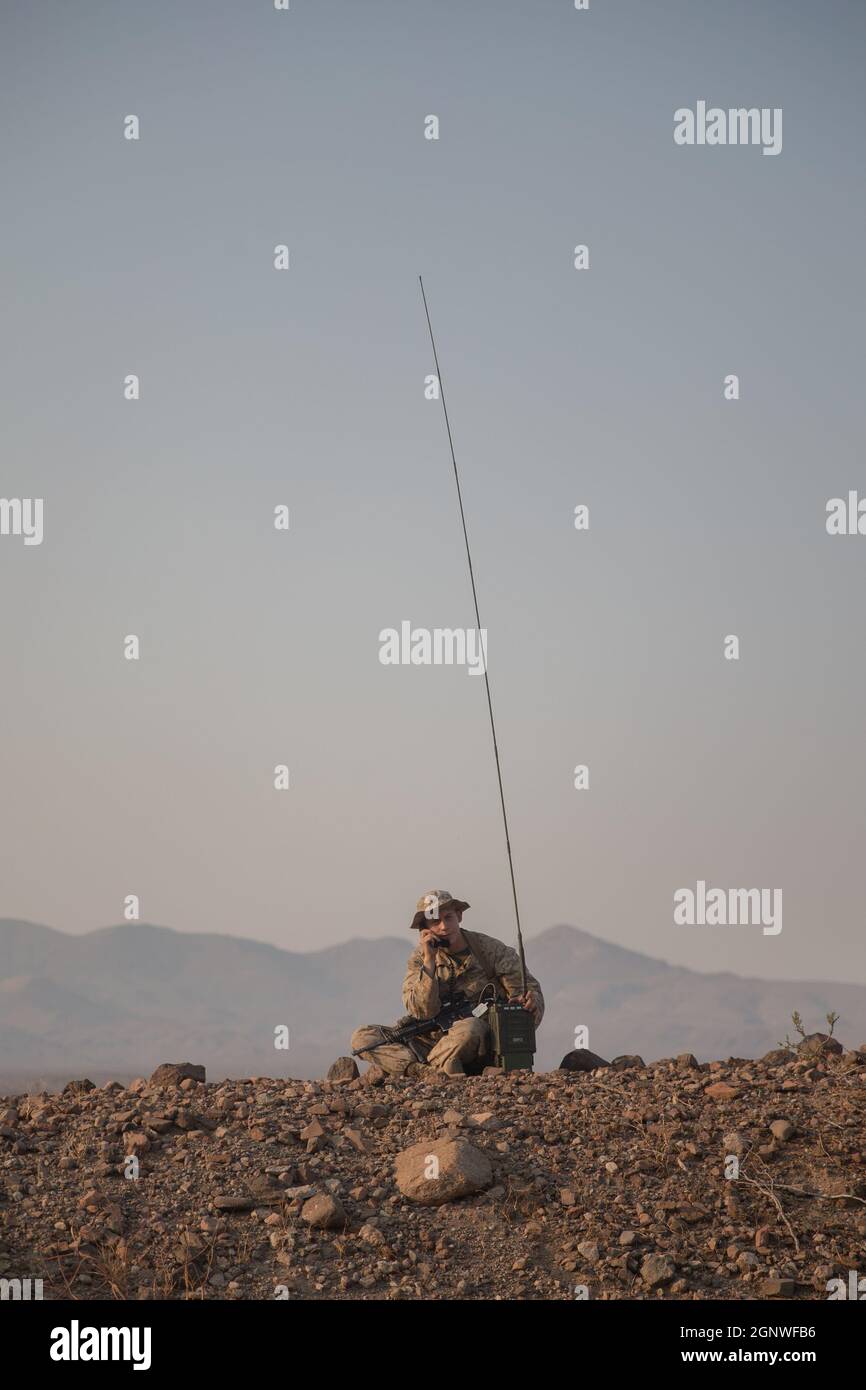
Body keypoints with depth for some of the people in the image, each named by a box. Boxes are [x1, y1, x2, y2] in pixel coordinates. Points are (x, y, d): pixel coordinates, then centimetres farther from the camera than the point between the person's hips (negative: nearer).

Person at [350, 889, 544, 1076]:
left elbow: (528, 989, 0)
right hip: (433, 1040, 3)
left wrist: (530, 1001, -25)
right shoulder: (419, 958, 3)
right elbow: (423, 1012, -9)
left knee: (469, 1029, -40)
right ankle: (424, 1070, -37)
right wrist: (429, 961, -16)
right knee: (363, 1037, -15)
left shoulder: (490, 949, -1)